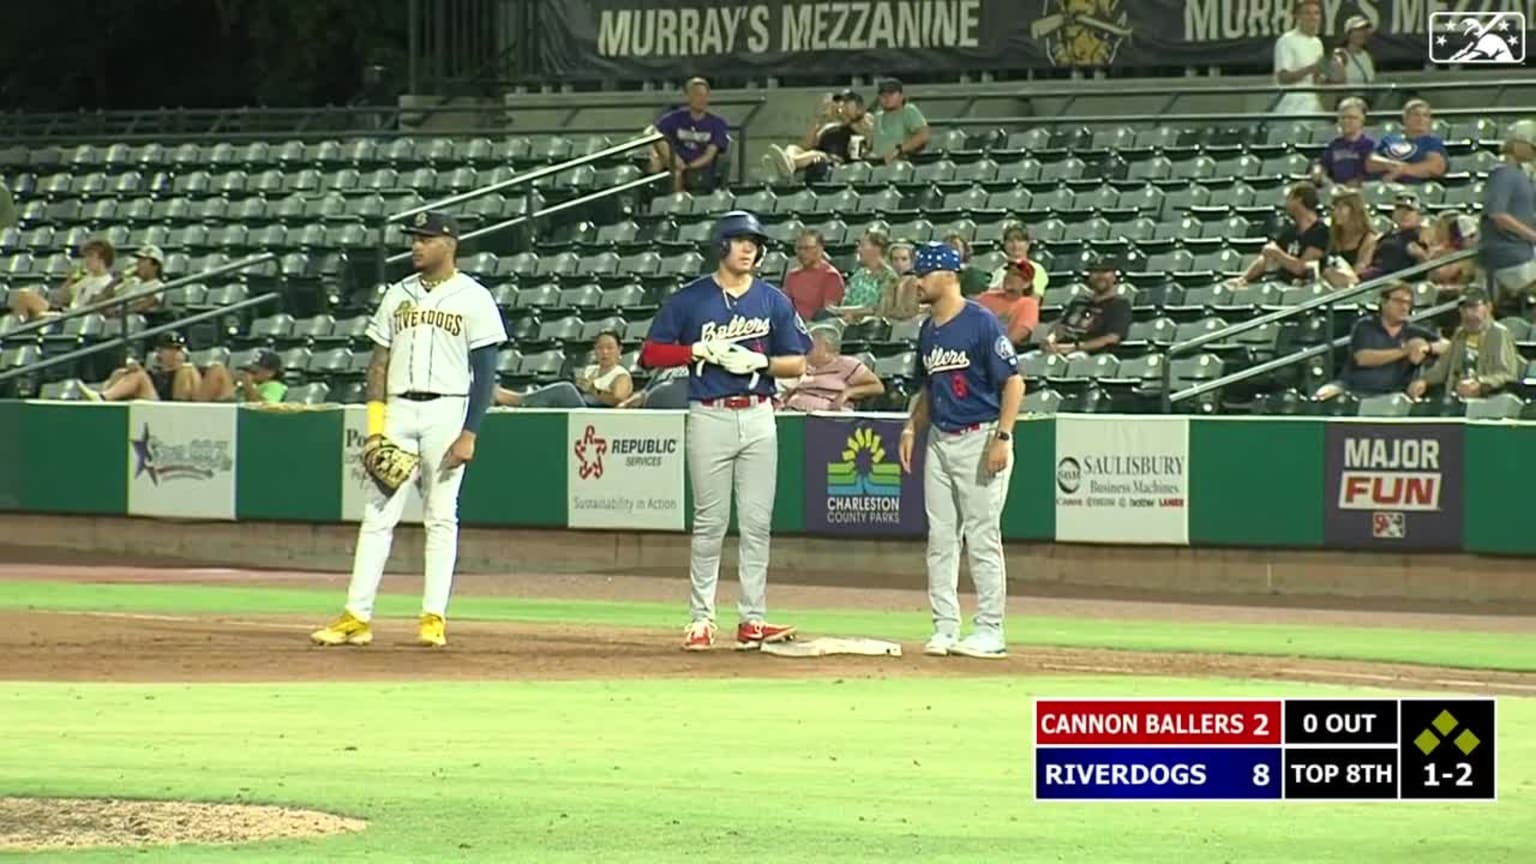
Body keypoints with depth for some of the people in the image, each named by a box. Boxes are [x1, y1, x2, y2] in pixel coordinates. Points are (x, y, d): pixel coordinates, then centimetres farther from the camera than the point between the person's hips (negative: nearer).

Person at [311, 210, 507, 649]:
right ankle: (357, 617, -3)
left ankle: (434, 617, 4)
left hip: (447, 411, -4)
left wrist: (469, 434, -12)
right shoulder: (398, 295, 13)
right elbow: (379, 362, 12)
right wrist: (375, 426, 1)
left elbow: (485, 371, -4)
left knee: (440, 515, 0)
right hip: (398, 410, 4)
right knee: (378, 512, -1)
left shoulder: (473, 299, -1)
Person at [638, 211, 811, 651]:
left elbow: (797, 363, 8)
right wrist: (699, 350, -12)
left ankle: (753, 618, 4)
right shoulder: (690, 299, 1)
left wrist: (759, 361, -10)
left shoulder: (773, 301, 7)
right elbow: (651, 353, 1)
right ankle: (701, 618, 6)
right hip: (709, 418, -2)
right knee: (710, 522, 0)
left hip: (758, 417, 2)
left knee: (756, 522, 1)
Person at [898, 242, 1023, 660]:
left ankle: (990, 631, 0)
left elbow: (1013, 382, -14)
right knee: (940, 538, 8)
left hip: (979, 438, -8)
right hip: (939, 440, 8)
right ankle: (945, 629, 12)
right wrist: (912, 428, 9)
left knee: (982, 537, -5)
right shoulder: (928, 331, 12)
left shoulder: (981, 323, -12)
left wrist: (1003, 437, -21)